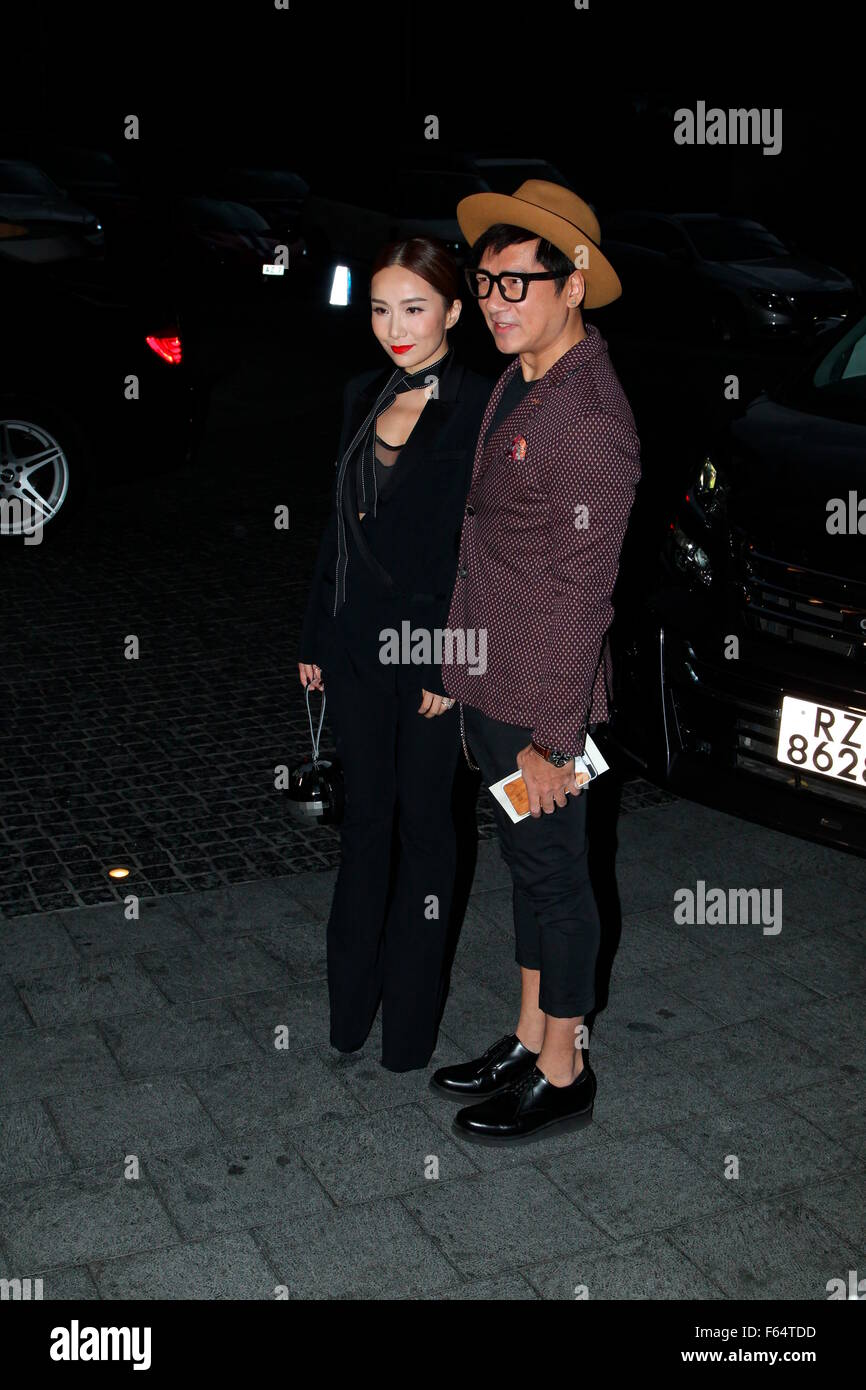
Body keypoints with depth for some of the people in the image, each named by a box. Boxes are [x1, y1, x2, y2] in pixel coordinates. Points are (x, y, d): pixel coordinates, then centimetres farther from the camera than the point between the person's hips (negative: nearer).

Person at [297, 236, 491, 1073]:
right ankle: (349, 1002, 29)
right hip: (358, 648, 5)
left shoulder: (480, 408, -10)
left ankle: (410, 1018, 25)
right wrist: (314, 638, 12)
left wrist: (457, 662, -15)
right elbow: (340, 525, 12)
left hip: (432, 650, -5)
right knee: (363, 816, 15)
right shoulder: (362, 398, 8)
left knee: (423, 821, 9)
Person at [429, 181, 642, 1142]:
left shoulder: (590, 416, -21)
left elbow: (582, 592, -22)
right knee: (526, 865, 19)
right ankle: (529, 1040, 36)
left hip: (541, 703, -9)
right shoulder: (516, 385, 8)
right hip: (489, 687, 9)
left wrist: (551, 737, -20)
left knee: (554, 875, 6)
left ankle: (562, 1075, 24)